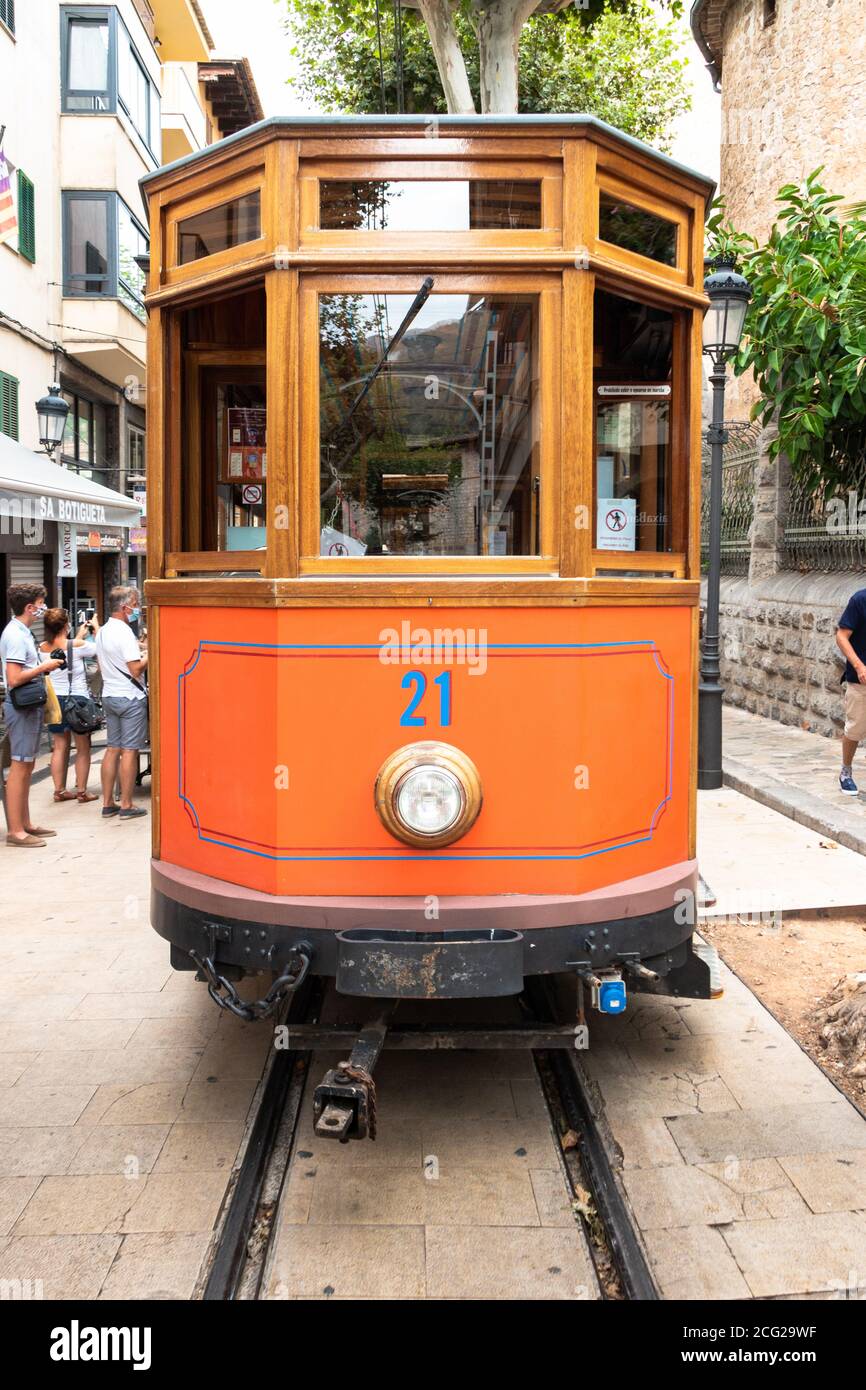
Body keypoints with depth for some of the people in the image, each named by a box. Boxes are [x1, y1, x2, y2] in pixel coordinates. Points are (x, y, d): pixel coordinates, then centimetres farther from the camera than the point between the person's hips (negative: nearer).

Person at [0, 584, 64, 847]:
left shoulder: (22, 632, 14)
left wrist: (44, 665, 8)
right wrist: (44, 667, -15)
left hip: (30, 706, 10)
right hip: (22, 707, -10)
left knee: (26, 766, 15)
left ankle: (24, 824, 23)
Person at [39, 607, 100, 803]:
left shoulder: (43, 647, -1)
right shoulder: (77, 646, -17)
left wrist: (78, 637, 23)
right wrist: (96, 628, 10)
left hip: (55, 700, 5)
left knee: (60, 746, 14)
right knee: (83, 748, 7)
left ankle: (59, 790, 18)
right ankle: (81, 791, 11)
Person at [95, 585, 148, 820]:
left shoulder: (102, 632, 10)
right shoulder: (124, 633, -17)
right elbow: (136, 670, -22)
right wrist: (148, 655, -6)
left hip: (109, 695, 8)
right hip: (130, 698, -8)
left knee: (112, 749, 12)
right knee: (129, 751, -2)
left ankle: (108, 803, 15)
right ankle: (126, 806, 2)